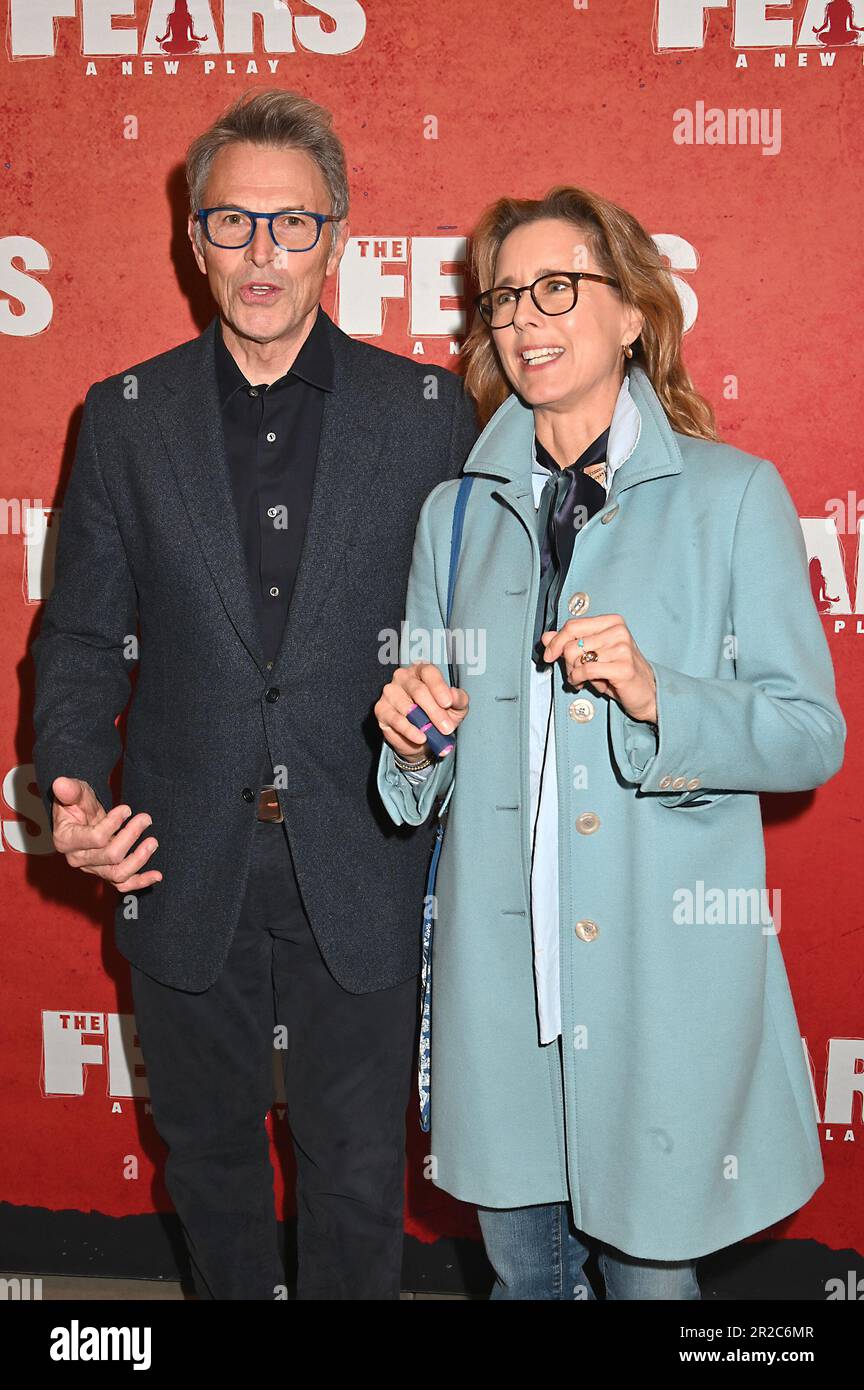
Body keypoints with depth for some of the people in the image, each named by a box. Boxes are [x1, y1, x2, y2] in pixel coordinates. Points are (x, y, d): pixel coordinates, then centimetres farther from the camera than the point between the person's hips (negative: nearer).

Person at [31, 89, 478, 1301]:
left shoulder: (430, 413, -3)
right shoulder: (125, 417, 2)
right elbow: (83, 633, 4)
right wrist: (71, 790, -12)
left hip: (362, 873, -1)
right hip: (184, 875, 2)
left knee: (358, 1176, 13)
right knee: (208, 1155, 21)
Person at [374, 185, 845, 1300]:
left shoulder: (735, 495, -3)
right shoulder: (457, 509, 8)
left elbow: (814, 736, -5)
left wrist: (657, 696, -20)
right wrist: (412, 734, -8)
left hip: (666, 959, -3)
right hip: (498, 952, 3)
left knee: (650, 1267, 11)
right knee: (520, 1261, 18)